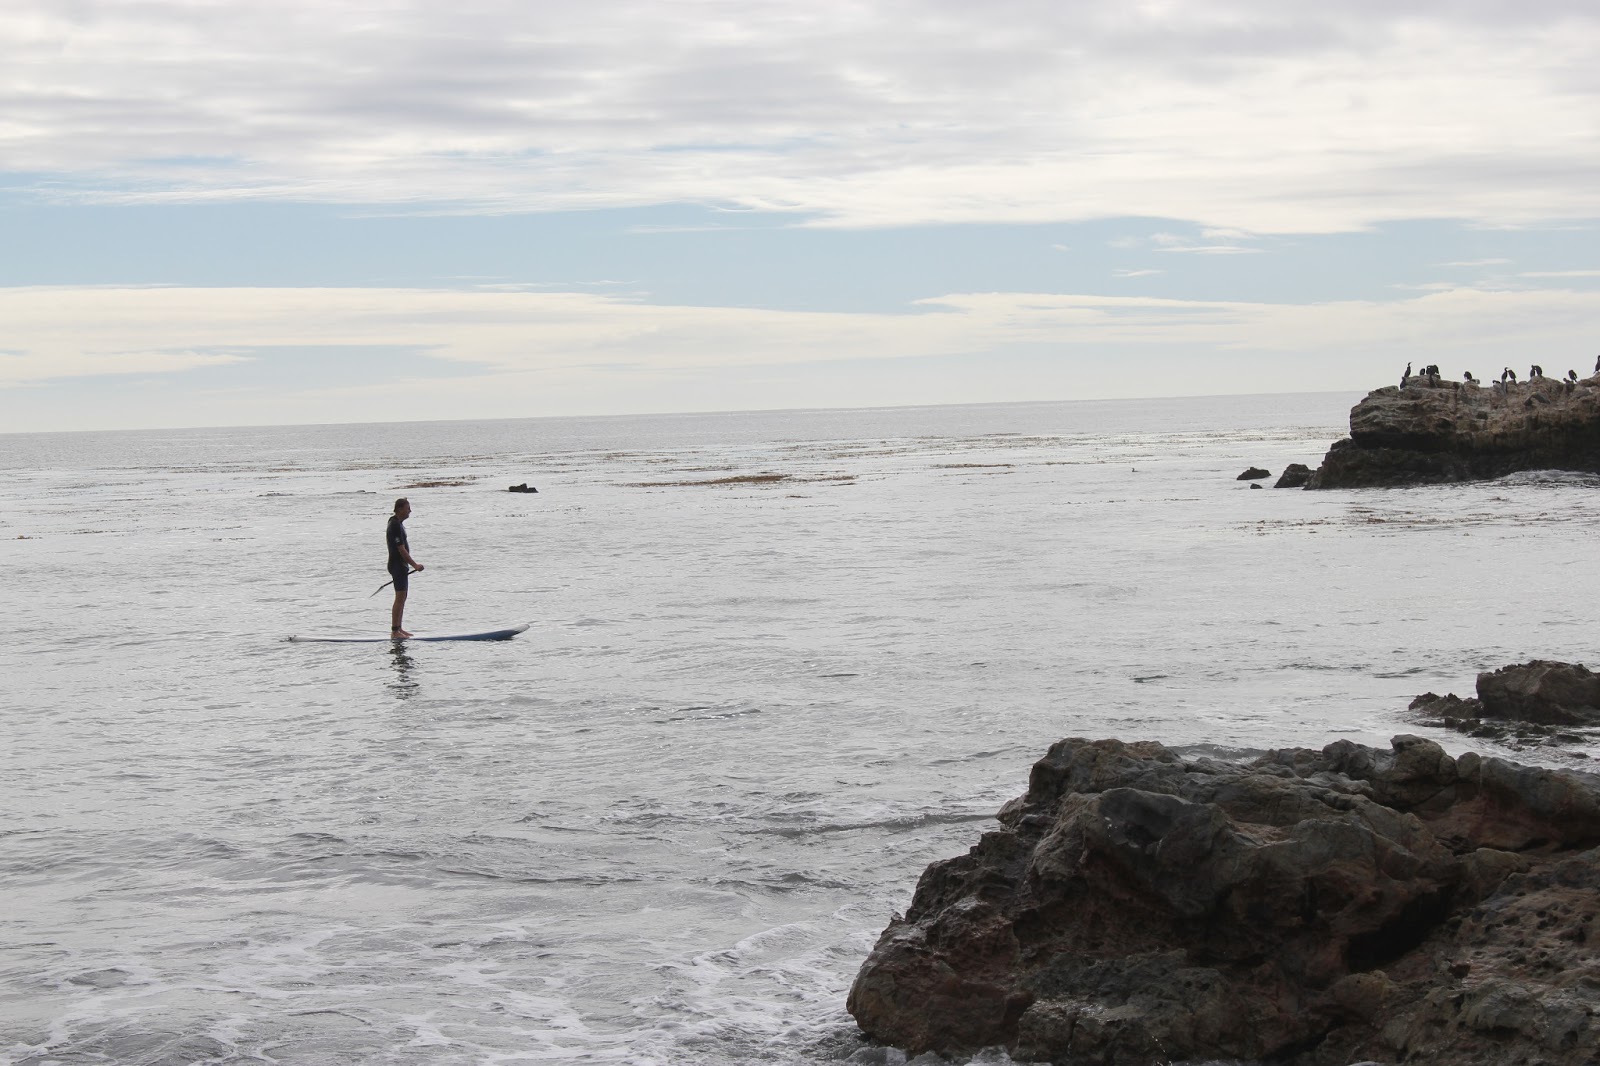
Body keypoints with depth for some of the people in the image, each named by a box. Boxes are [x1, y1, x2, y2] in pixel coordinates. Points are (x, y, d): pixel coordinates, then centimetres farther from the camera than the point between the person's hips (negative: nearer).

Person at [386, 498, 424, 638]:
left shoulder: (396, 522, 13)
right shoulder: (396, 526, -19)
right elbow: (401, 549, -22)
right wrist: (415, 565, -21)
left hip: (401, 565, 11)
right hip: (398, 565, -11)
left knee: (402, 598, 12)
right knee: (400, 598, -11)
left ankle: (398, 629, 16)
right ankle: (395, 631, -12)